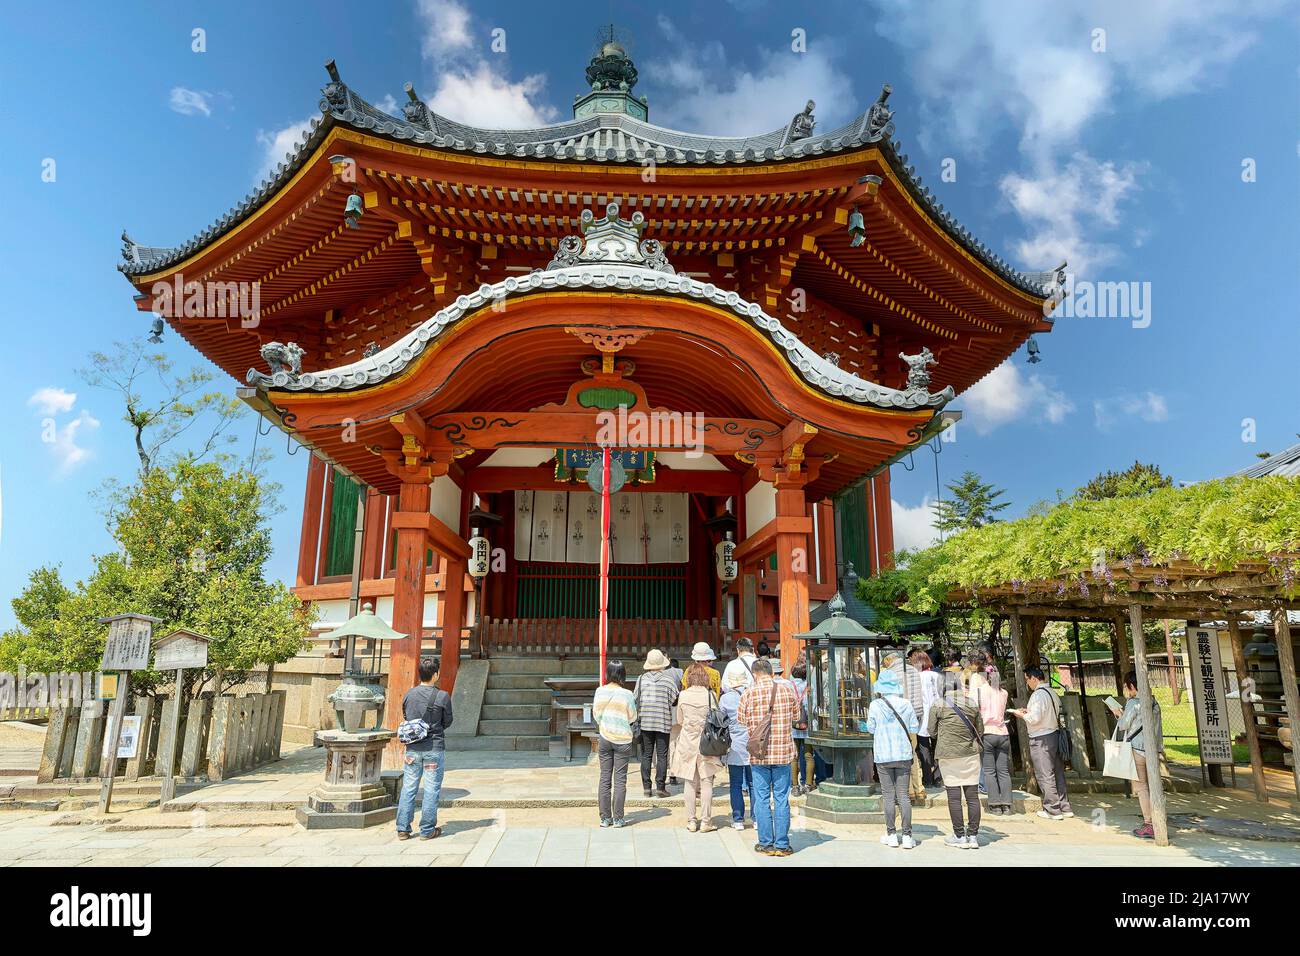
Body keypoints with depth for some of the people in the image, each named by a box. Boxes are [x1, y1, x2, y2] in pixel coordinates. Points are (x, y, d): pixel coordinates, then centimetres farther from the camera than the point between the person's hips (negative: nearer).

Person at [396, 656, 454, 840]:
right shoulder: (442, 696, -12)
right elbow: (447, 722, -2)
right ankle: (427, 830, 11)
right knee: (432, 790, 6)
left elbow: (405, 718, 10)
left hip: (412, 748, 4)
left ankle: (403, 829, 16)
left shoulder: (409, 694, -1)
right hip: (434, 748, -3)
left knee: (408, 788, 11)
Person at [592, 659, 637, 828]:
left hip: (604, 739, 2)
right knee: (620, 779, 4)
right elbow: (632, 717, -2)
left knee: (605, 778, 8)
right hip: (622, 739, -2)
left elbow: (595, 714, 5)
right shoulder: (627, 694, -12)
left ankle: (605, 818, 11)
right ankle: (618, 819, 6)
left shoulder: (600, 691, -4)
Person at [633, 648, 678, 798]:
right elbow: (676, 700, -2)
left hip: (645, 723, 2)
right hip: (663, 722, -2)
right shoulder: (668, 679, -5)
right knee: (662, 756, 3)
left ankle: (646, 787, 8)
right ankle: (660, 786, 1)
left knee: (646, 755, 8)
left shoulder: (642, 679, -1)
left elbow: (635, 699, 2)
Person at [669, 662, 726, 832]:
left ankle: (691, 821, 13)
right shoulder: (710, 695, -8)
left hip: (687, 742, 1)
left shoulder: (683, 695, -4)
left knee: (690, 783, 9)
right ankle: (705, 821, 9)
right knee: (706, 783, 6)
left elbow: (680, 719, 8)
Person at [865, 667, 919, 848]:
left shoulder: (875, 705, -9)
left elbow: (871, 729, 1)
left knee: (888, 795, 6)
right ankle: (906, 836, 6)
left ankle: (891, 835, 12)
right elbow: (913, 731, 4)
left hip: (883, 756, -2)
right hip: (903, 755, 2)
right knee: (903, 795, 6)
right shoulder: (906, 704, -2)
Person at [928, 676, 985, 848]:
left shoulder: (938, 705, -4)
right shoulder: (972, 704, 5)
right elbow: (980, 732, 12)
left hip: (948, 754, -3)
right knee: (973, 796, 7)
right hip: (971, 754, 3)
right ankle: (973, 836, 11)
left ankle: (960, 836, 7)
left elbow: (932, 732, 2)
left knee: (954, 797, 2)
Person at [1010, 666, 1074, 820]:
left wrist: (1022, 715, -5)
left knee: (1045, 775, 0)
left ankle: (1052, 810, 5)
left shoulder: (1038, 695, -18)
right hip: (1053, 734, 9)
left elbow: (1035, 718, -22)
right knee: (1057, 772, 15)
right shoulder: (1052, 692, 10)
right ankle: (1064, 807, 22)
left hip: (1041, 739, -9)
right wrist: (1029, 712, 13)